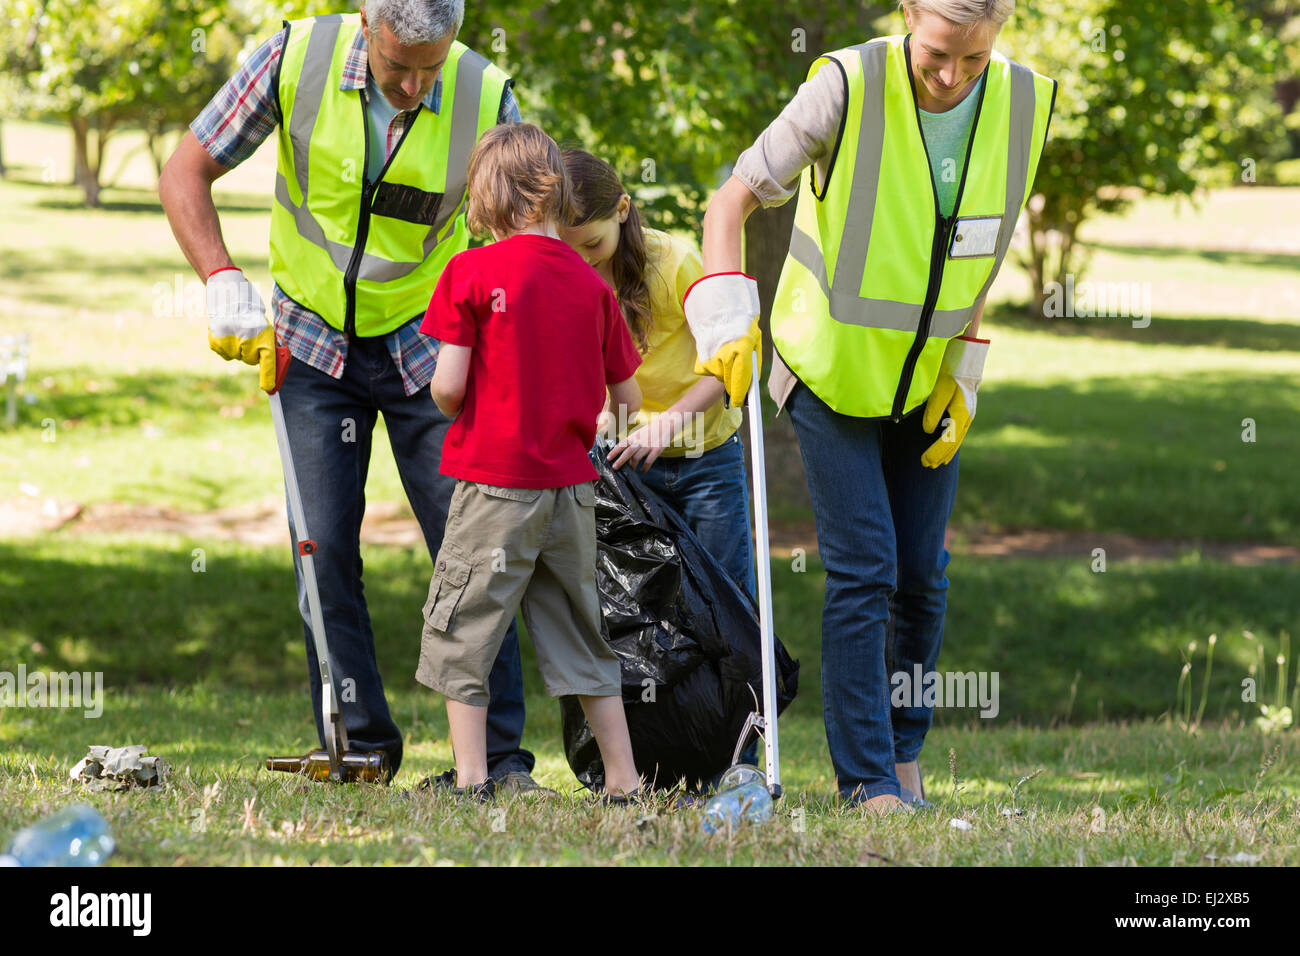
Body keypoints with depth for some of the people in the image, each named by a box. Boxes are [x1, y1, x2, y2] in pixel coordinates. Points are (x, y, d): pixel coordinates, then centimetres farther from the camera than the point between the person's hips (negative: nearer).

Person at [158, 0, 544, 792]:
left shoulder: (487, 98, -17)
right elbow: (187, 172, -8)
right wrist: (222, 281, -22)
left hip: (425, 343, 0)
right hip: (312, 340, 0)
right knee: (324, 546, -5)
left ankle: (501, 757, -1)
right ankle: (360, 749, 4)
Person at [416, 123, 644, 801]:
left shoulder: (472, 273, -9)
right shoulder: (590, 283, 3)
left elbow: (447, 386, -12)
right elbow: (628, 401, 9)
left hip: (495, 482, -4)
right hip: (572, 486, 4)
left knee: (461, 629, 7)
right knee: (582, 636, 14)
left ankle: (471, 778, 2)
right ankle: (624, 779, 15)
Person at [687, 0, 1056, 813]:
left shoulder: (1024, 105, -8)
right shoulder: (849, 87, -22)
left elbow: (983, 247, 5)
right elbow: (735, 196, -15)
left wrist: (964, 374, 2)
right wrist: (731, 318, -27)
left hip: (928, 381, 4)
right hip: (833, 372, -4)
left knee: (922, 576, 7)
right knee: (863, 572, -8)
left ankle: (904, 756, 23)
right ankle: (868, 783, -4)